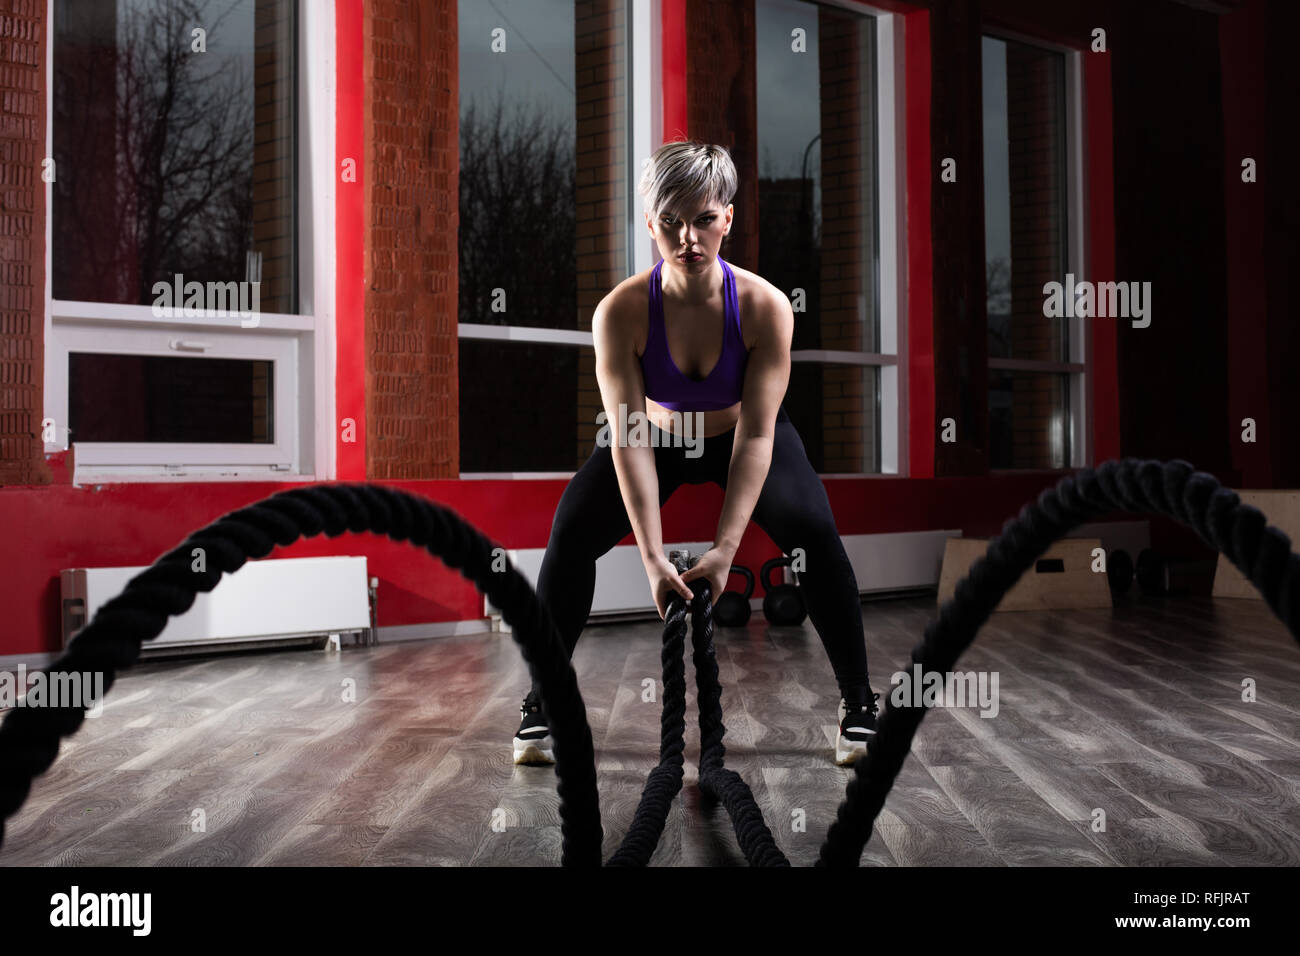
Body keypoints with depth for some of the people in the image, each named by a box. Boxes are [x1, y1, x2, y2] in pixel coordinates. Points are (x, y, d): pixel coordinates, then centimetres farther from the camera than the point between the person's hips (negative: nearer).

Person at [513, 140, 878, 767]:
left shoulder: (764, 305, -30)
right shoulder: (620, 312, -30)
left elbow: (756, 436, -30)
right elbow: (629, 440, -32)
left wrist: (725, 547, -39)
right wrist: (653, 558, -39)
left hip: (740, 436, 0)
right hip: (657, 437, 1)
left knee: (814, 532, -22)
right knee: (571, 534, -18)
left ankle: (859, 703, -3)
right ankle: (543, 701, 2)